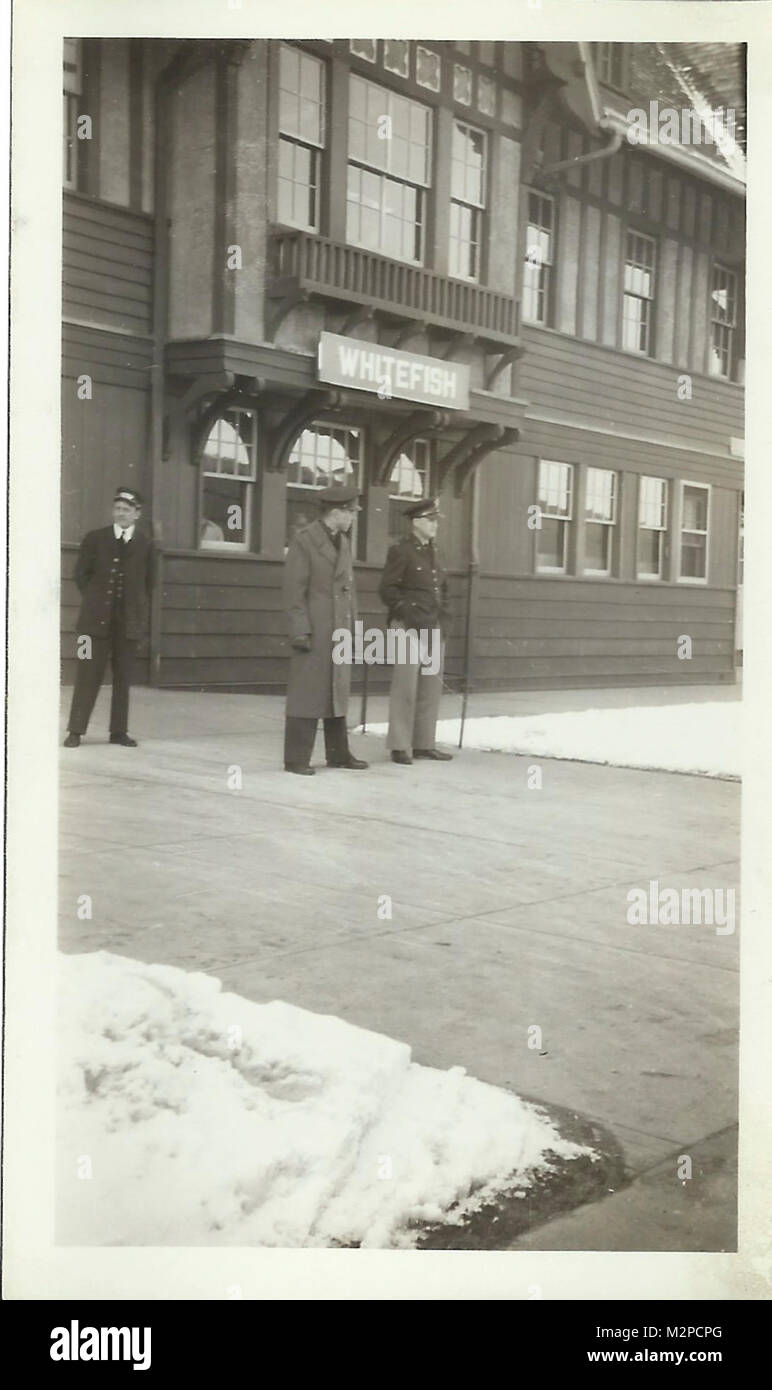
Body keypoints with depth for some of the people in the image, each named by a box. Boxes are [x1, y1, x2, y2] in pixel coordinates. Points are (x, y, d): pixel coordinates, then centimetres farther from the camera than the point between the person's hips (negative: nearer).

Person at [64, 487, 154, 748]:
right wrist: (96, 600, 4)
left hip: (129, 619, 1)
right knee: (88, 675, -2)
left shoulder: (144, 545, 5)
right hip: (96, 618, -1)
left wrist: (135, 606, 6)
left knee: (123, 677, 5)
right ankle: (75, 731, 4)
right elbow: (81, 574, 8)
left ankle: (119, 731, 14)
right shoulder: (94, 539, 4)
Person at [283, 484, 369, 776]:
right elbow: (294, 589, -11)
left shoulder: (343, 541, 14)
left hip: (340, 630, 7)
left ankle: (338, 754, 21)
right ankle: (296, 759, -1)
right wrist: (300, 630, -16)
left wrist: (352, 624, 12)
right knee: (307, 693, -5)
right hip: (314, 629, -7)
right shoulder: (303, 540, -8)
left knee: (338, 691, 12)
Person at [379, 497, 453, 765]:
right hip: (409, 628, -7)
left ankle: (423, 743, 15)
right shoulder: (401, 551, -4)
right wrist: (409, 613, -16)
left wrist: (444, 615, 9)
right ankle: (400, 746, 0)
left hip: (434, 628, 8)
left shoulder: (431, 552, 17)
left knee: (431, 687, 8)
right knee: (405, 687, -6)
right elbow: (387, 589, -8)